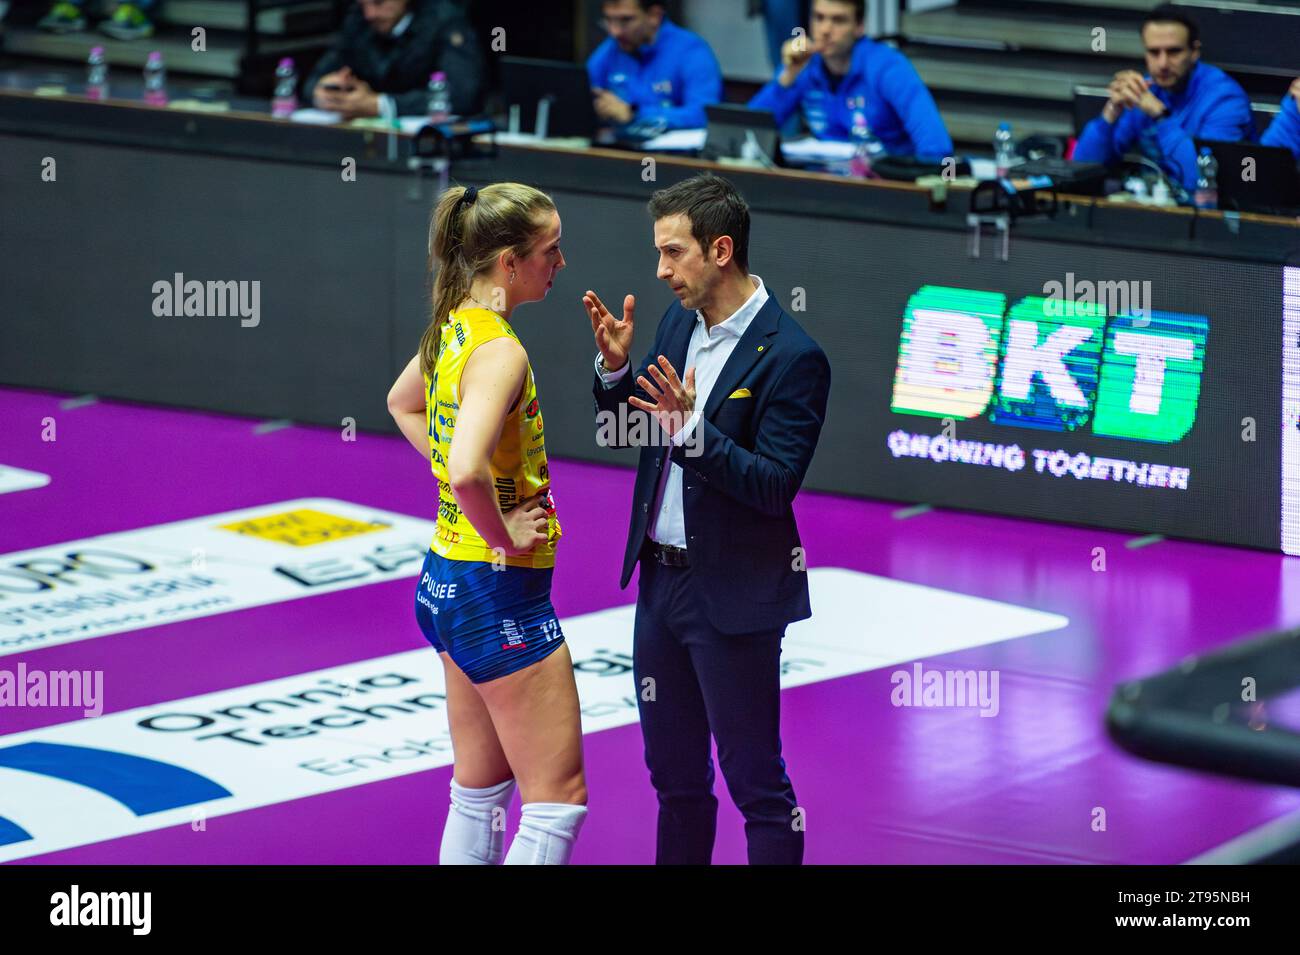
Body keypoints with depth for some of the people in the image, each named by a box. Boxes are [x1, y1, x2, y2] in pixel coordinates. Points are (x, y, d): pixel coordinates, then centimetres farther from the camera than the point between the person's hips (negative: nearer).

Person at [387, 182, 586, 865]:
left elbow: (402, 404, 27)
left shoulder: (455, 327, 6)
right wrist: (503, 536, -19)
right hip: (501, 592, -10)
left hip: (446, 579, 10)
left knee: (479, 794, 17)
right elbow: (466, 473, -37)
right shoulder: (499, 352, -22)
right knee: (559, 799, -4)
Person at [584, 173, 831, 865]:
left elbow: (776, 486, -21)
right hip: (660, 579, 8)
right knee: (675, 775, 18)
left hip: (731, 598, -8)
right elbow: (627, 430, 14)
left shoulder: (791, 356, -17)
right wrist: (615, 368, -5)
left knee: (756, 782, 1)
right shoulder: (679, 323, 6)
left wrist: (691, 431, -31)